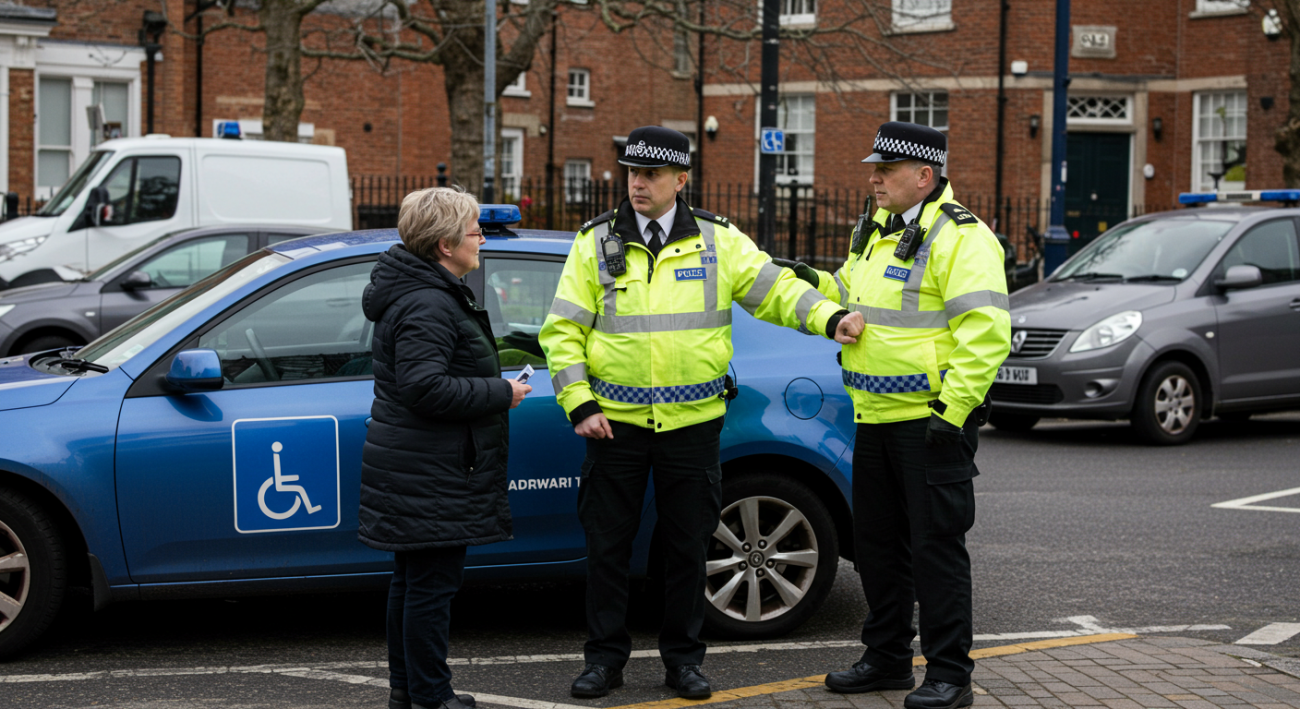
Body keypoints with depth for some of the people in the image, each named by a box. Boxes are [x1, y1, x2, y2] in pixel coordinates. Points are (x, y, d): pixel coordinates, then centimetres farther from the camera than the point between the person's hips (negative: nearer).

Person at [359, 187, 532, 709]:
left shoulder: (432, 294, 15)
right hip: (430, 474, -12)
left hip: (413, 467, 12)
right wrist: (501, 393, -20)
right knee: (432, 583, -5)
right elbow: (425, 387, -29)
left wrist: (495, 388, 15)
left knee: (414, 579, 18)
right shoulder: (428, 305, -20)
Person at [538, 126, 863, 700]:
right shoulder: (596, 243, 1)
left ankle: (683, 658, 19)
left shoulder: (718, 241, 3)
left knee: (687, 545, 7)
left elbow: (777, 289, 3)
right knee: (607, 543, 4)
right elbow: (562, 329, 1)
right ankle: (605, 658, 16)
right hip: (614, 421, 0)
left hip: (692, 422, 0)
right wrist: (579, 405, -7)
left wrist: (830, 317, -15)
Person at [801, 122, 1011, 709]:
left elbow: (987, 331, -20)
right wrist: (816, 284, 10)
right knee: (877, 542, 15)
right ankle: (887, 659, 28)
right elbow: (855, 296, 30)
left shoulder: (959, 238, -14)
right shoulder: (876, 232, 14)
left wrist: (953, 410, -24)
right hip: (875, 419, 9)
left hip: (932, 422, -9)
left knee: (936, 545, -4)